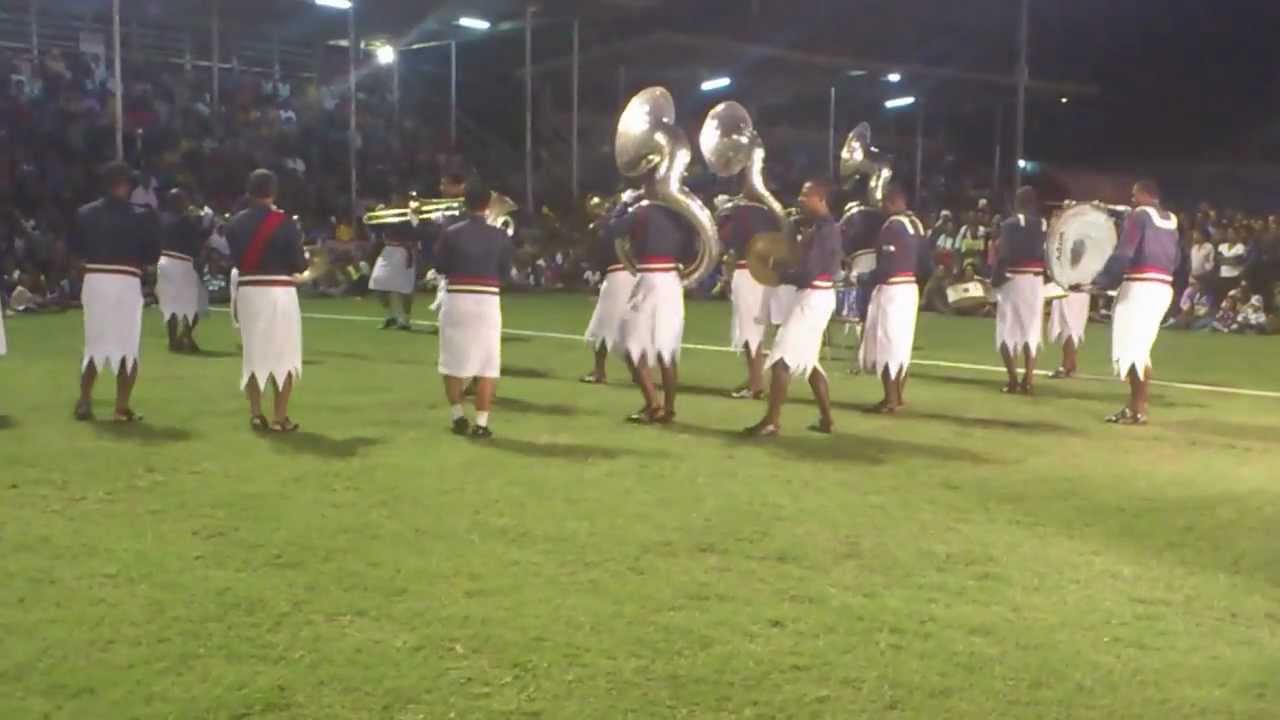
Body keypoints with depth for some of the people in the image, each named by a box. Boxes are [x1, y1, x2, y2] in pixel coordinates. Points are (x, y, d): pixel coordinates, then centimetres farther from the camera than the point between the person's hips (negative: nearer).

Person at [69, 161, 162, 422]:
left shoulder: (85, 213, 4)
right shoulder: (140, 216, -6)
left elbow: (76, 249, 10)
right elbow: (152, 255, -3)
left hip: (94, 280, 4)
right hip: (126, 283, -3)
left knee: (95, 344, 17)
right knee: (127, 346, 5)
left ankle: (84, 402, 19)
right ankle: (122, 407, 4)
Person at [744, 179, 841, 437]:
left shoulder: (823, 230, -18)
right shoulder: (825, 227, 14)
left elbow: (808, 272, -23)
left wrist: (779, 274, -9)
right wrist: (782, 267, 2)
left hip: (813, 297, -10)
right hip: (817, 296, 10)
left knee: (781, 357, -8)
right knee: (808, 359, 17)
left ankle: (772, 421, -5)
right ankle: (826, 419, 21)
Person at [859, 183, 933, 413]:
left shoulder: (891, 226, -16)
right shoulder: (916, 225, 11)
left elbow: (886, 266, -21)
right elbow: (927, 266, 12)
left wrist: (867, 279, -6)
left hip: (891, 290, -9)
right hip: (911, 288, 9)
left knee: (886, 344, -4)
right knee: (902, 344, 14)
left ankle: (890, 400, -3)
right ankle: (898, 396, 21)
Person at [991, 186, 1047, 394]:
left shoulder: (1009, 224, -6)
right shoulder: (1044, 225, 6)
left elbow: (1003, 256, -11)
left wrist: (994, 279, -3)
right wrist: (1046, 276, 15)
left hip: (1013, 281, -4)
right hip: (1036, 282, 4)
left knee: (1008, 331, 4)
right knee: (1031, 331, 10)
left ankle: (1013, 380, -2)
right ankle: (1028, 380, 6)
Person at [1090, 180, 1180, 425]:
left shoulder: (1139, 215, -7)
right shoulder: (1170, 220, 16)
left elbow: (1123, 254, -15)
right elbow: (1176, 258, 18)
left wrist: (1102, 282, -10)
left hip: (1140, 287, -8)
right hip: (1163, 287, 8)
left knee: (1132, 348, -5)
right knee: (1138, 349, 13)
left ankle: (1138, 410, -5)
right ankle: (1135, 405, 16)